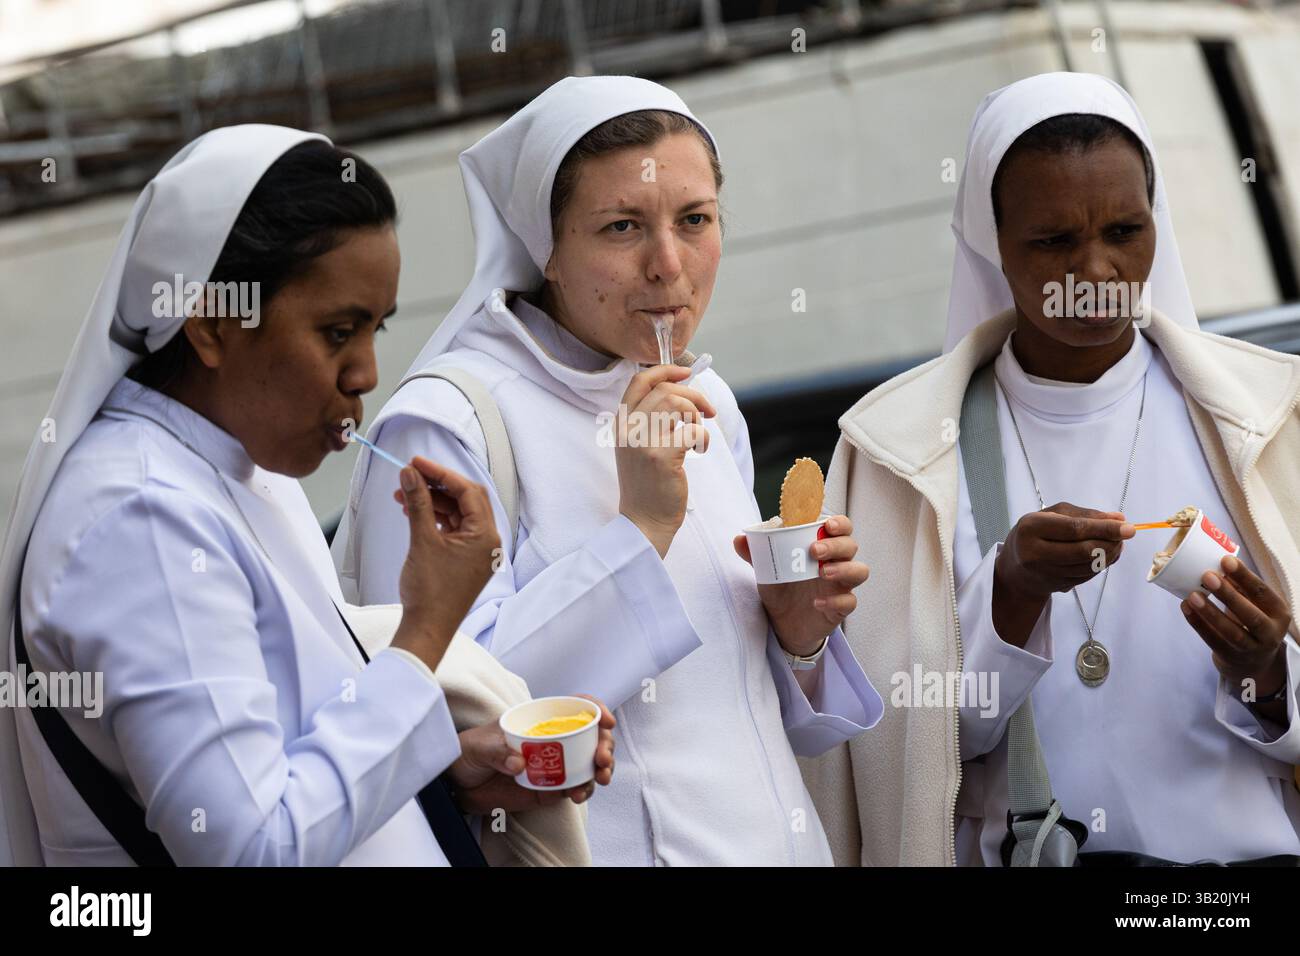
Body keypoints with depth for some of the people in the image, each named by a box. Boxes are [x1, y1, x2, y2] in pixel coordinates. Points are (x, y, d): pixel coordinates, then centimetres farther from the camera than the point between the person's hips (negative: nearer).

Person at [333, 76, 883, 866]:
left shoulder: (709, 410, 5)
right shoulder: (445, 425, -16)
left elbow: (731, 704, 13)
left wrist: (800, 631, -7)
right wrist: (641, 527, -26)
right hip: (605, 846, -6)